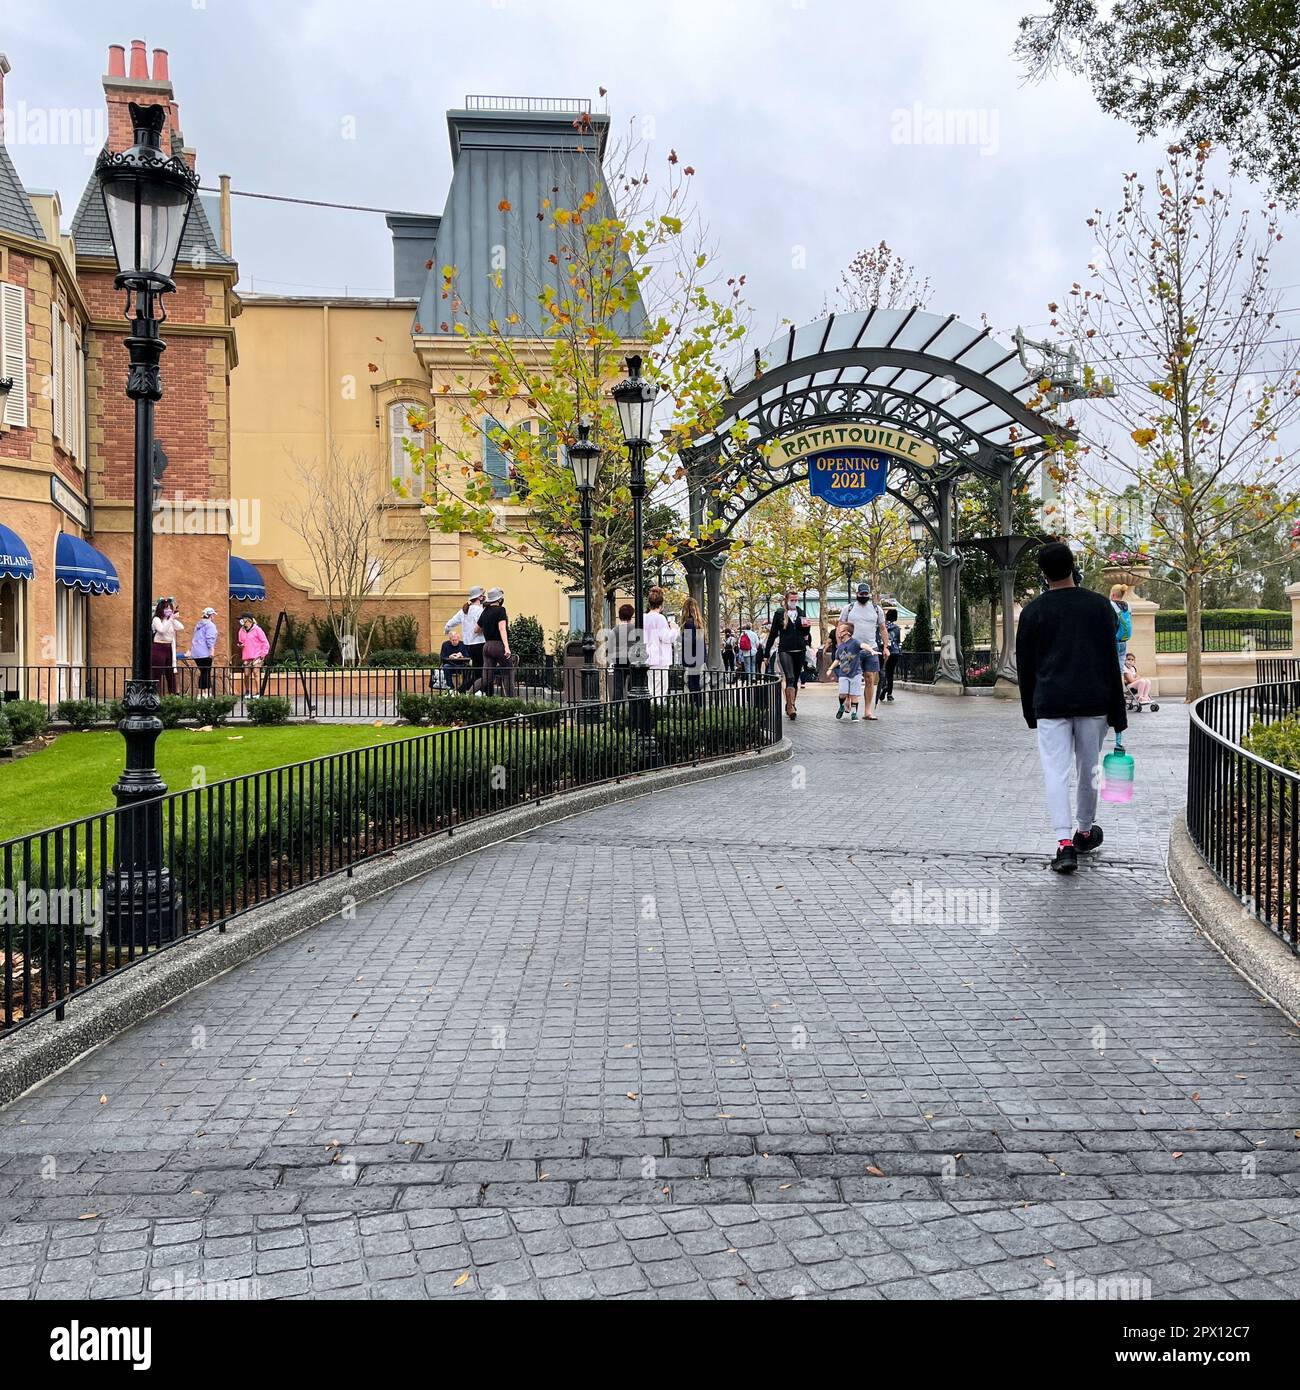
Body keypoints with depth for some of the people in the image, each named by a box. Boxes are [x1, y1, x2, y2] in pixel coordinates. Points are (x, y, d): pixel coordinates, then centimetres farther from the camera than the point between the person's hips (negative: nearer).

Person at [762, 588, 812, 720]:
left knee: (795, 680, 9)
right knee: (790, 678, -17)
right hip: (785, 650, -4)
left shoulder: (801, 613, 11)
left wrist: (807, 627, -6)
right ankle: (790, 708, -21)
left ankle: (790, 706, 21)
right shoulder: (779, 614, 2)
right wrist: (767, 653, 2)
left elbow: (805, 634, 17)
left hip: (799, 651, 4)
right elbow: (773, 634, 3)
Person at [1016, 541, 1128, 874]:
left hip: (1050, 705, -1)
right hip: (1093, 703, 2)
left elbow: (1025, 667, 4)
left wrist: (1030, 712, 14)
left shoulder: (1033, 611, 0)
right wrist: (1118, 714, 4)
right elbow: (1111, 662, 1)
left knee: (1056, 772, -2)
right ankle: (1084, 832, 31)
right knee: (1088, 770, 15)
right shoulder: (1099, 605, 2)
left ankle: (1064, 842, -14)